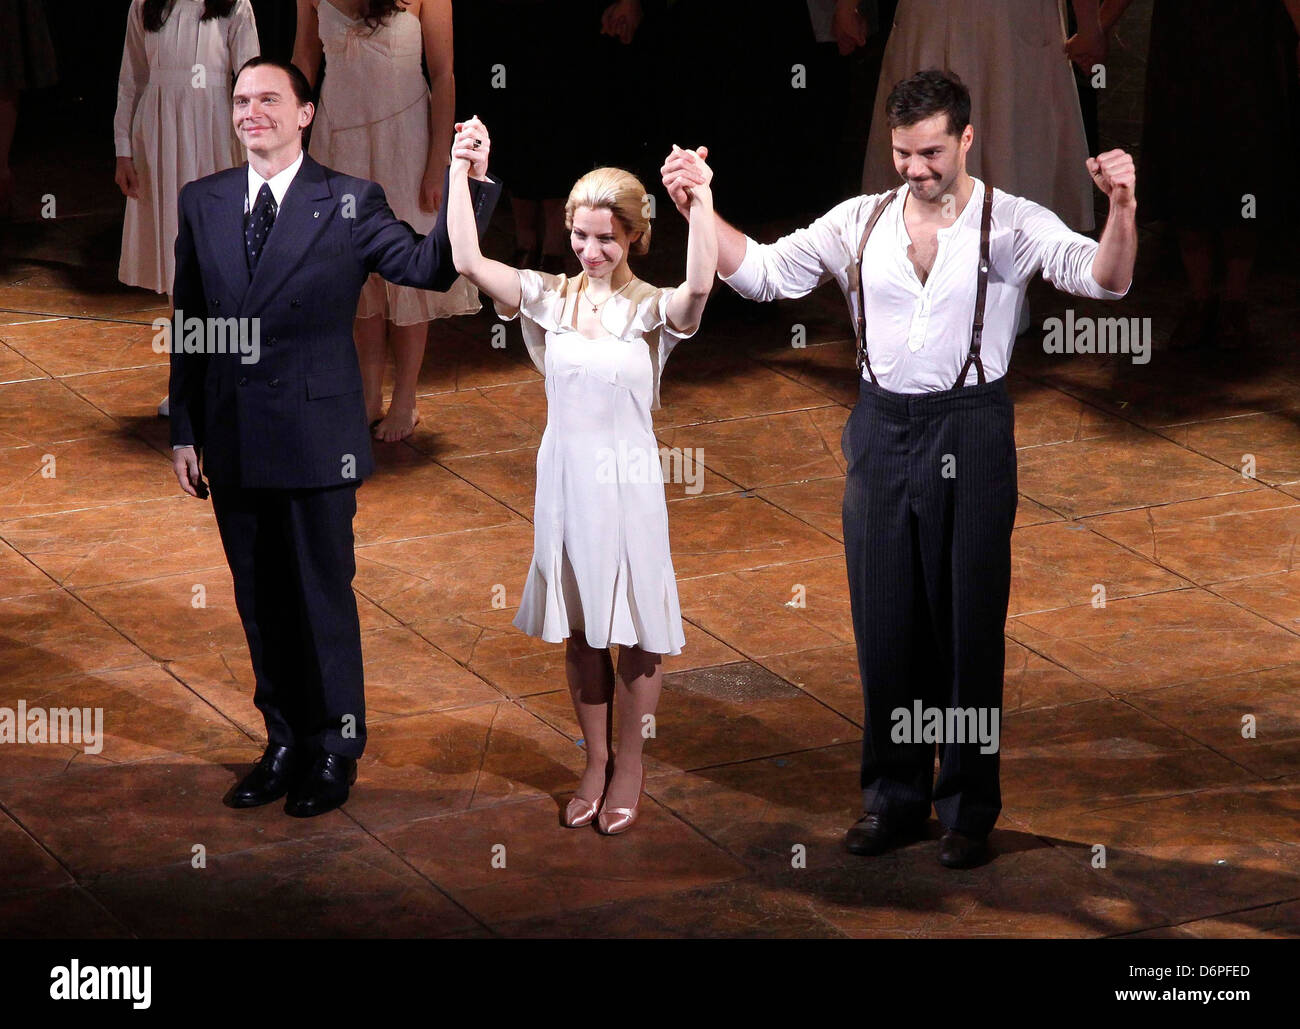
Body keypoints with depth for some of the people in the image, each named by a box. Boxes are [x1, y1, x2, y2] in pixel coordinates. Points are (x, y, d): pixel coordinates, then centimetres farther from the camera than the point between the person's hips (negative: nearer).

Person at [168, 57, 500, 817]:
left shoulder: (350, 203, -4)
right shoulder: (203, 203, 7)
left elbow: (431, 267, -13)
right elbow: (189, 326, 10)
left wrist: (471, 184, -25)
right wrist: (185, 431, 8)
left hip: (316, 438, -4)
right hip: (232, 441, 4)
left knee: (324, 599, 4)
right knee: (261, 603, 13)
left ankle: (335, 755, 17)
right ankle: (287, 746, 26)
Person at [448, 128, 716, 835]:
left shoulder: (651, 310, -9)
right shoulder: (549, 298, -1)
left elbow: (699, 285, -32)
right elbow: (468, 261, -11)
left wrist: (701, 198, -37)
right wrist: (460, 174, -13)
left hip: (627, 480, -3)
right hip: (564, 477, 3)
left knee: (636, 631, 7)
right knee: (580, 631, 14)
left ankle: (629, 765, 23)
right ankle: (595, 763, 28)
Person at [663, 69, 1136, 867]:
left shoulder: (1010, 223, -4)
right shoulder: (861, 223, 7)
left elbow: (1103, 279, -16)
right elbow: (762, 271, 8)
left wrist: (1122, 209, -34)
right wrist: (698, 209, -4)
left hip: (970, 432, -3)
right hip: (882, 429, 3)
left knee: (969, 623, 2)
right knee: (885, 623, 9)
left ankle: (969, 809, 12)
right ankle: (894, 799, 21)